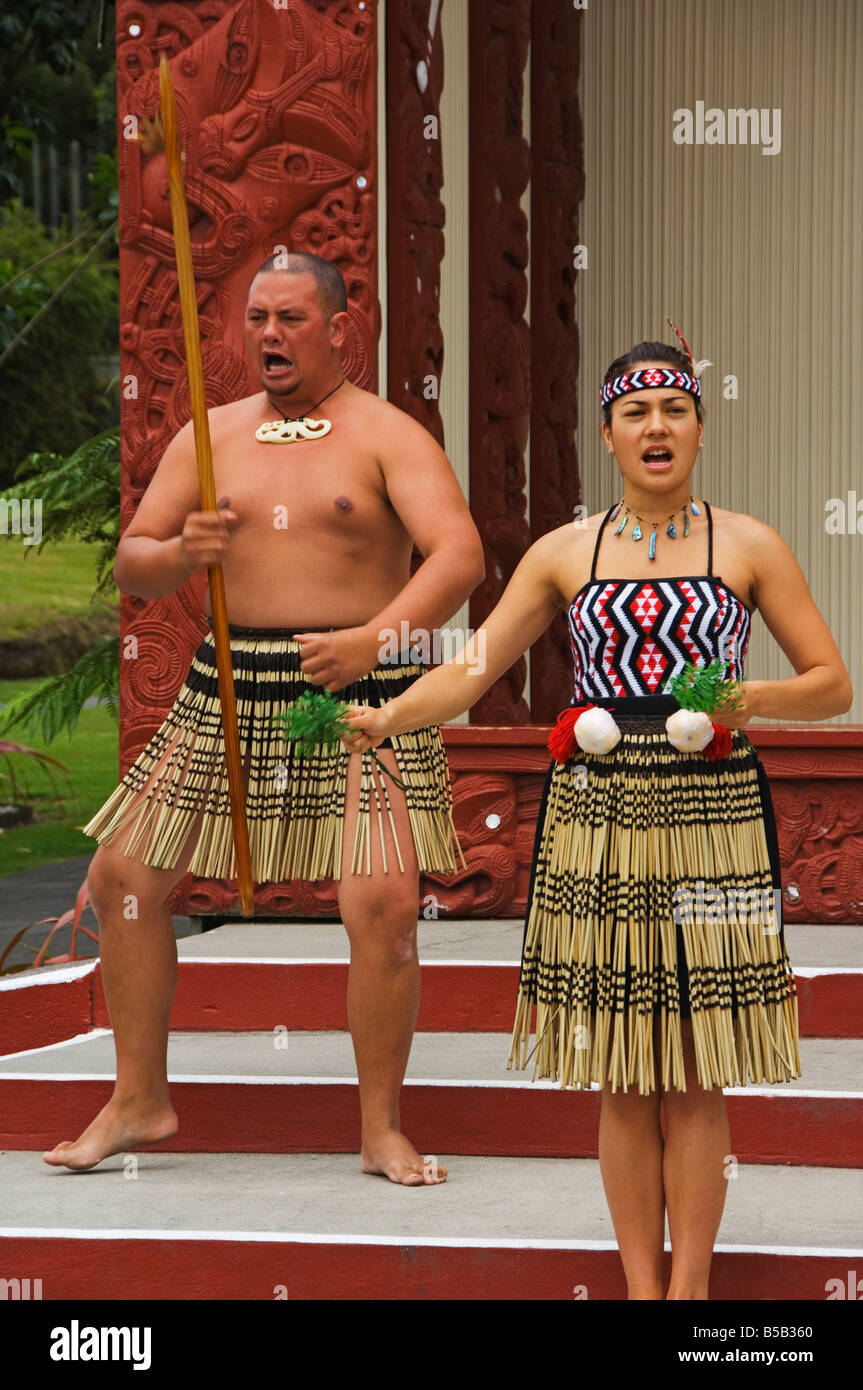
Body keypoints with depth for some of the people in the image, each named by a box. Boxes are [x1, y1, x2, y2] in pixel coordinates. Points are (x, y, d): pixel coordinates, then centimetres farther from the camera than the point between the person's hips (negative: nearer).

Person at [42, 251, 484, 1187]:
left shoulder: (386, 435, -2)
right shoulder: (209, 436, 12)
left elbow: (459, 555, -16)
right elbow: (129, 564, 11)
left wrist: (377, 636, -31)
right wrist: (180, 555, -13)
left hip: (361, 694, -4)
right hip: (229, 691, 5)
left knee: (383, 901, -17)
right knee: (122, 880, 1)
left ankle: (382, 1129, -1)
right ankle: (139, 1100, 17)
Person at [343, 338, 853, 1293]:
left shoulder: (749, 548, 5)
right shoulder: (566, 553, 9)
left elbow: (833, 684, 7)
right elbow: (472, 668, 6)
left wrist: (752, 700, -12)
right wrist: (387, 717, -11)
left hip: (711, 822, -1)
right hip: (597, 821, 1)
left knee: (696, 1080, 0)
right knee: (623, 1079, 4)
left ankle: (689, 1289, 7)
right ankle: (641, 1289, 11)